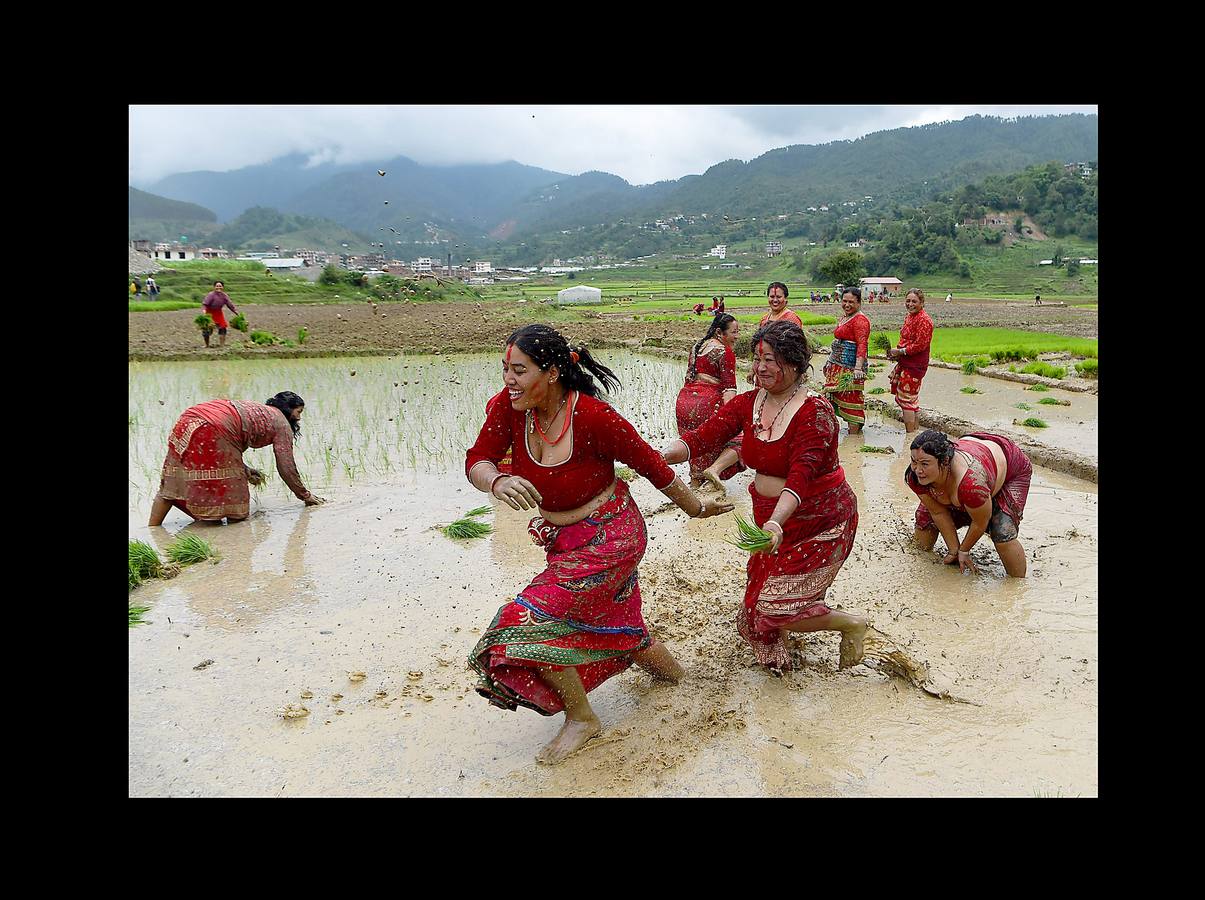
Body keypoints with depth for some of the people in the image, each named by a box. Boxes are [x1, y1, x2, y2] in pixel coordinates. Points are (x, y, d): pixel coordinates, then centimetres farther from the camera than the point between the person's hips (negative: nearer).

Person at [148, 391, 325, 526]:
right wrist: (306, 496, 22)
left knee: (171, 485, 15)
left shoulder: (255, 409, 34)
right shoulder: (282, 424, 13)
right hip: (213, 431, -9)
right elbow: (286, 468, 11)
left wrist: (244, 470, 27)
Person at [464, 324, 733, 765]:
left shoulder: (593, 417, -27)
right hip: (563, 540, 7)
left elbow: (651, 464, -15)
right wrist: (497, 482, -39)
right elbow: (477, 460, -14)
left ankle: (582, 718, 8)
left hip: (609, 538, -7)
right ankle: (672, 672, 56)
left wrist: (697, 508, -2)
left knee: (528, 622, -15)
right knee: (615, 626, 25)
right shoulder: (509, 406, -13)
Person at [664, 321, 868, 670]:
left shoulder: (814, 411, -21)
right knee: (763, 599, 14)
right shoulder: (748, 403, -2)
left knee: (777, 609, -6)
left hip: (817, 521, -7)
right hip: (771, 517, 7)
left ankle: (851, 623, 17)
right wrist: (661, 456, -28)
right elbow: (704, 436, -12)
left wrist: (776, 521, -47)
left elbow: (801, 474, -32)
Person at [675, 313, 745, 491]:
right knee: (736, 440, 0)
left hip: (684, 398, 8)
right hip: (708, 402, -8)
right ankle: (714, 469, -23)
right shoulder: (726, 352, -5)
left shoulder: (696, 347, 18)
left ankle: (695, 483, 24)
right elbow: (729, 387, -13)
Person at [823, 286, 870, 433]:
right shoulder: (844, 318, 19)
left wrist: (858, 368, -33)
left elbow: (862, 345, -22)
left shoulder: (860, 319, -12)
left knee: (851, 398, -7)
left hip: (850, 367, -10)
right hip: (838, 365, 10)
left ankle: (854, 434, -3)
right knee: (840, 397, 12)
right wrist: (830, 362, 26)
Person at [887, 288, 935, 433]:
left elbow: (920, 345, -22)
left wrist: (900, 352, -16)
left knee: (906, 399, -5)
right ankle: (915, 430, 28)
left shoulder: (924, 320, -18)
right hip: (906, 363, 10)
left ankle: (910, 434, 2)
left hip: (914, 366, -10)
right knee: (913, 399, 17)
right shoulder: (909, 317, 12)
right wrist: (895, 353, 3)